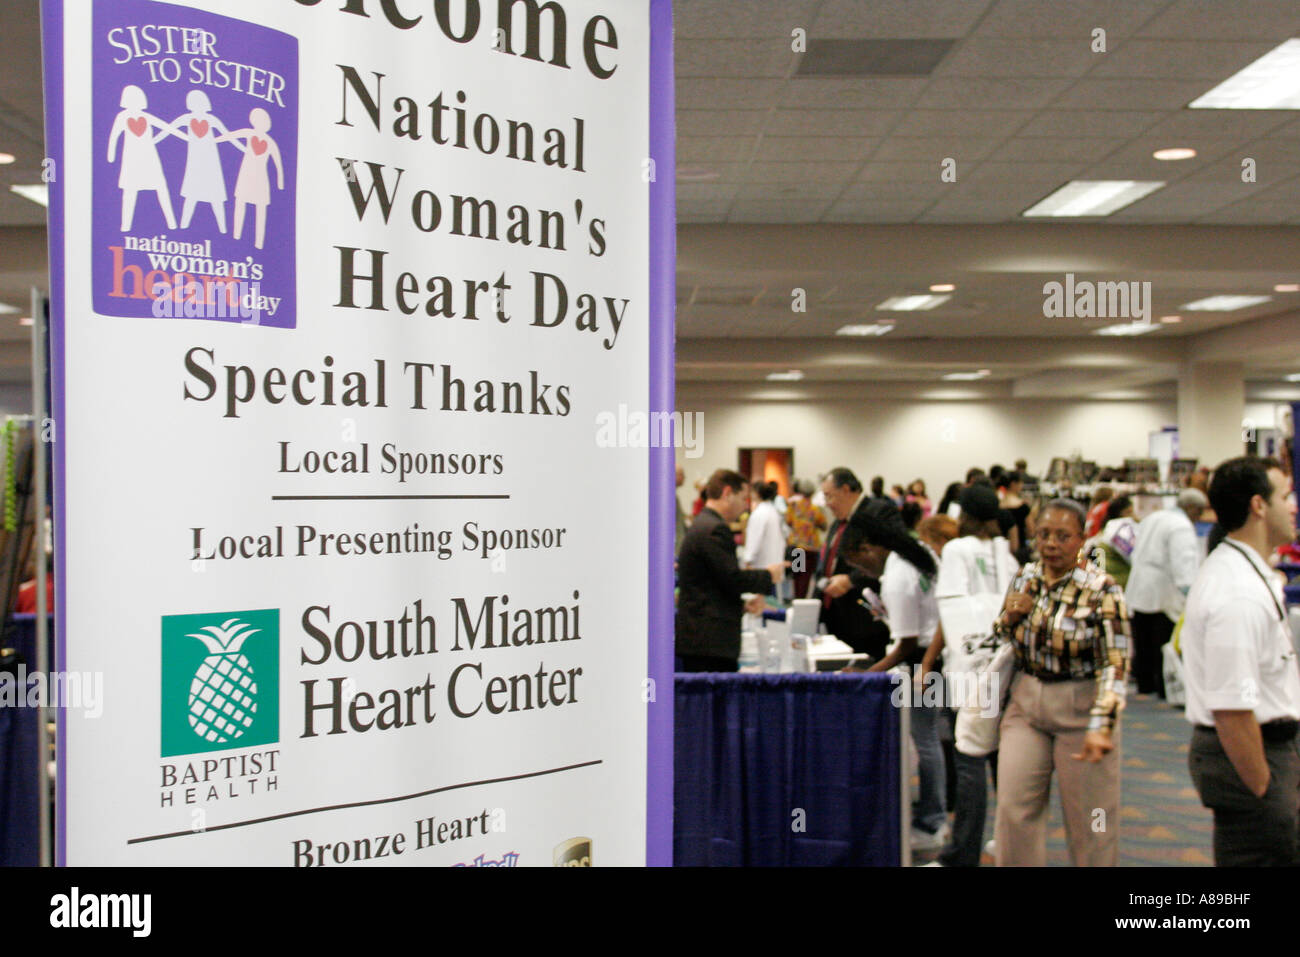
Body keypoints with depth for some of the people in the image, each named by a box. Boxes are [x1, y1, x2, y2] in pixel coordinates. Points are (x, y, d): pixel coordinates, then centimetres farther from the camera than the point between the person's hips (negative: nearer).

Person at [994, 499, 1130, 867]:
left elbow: (1115, 665, -19)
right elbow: (1000, 641, 17)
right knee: (1015, 809, 2)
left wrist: (1101, 726, -30)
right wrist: (1009, 618, -6)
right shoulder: (1024, 578, 4)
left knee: (1088, 818, 7)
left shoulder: (1102, 591, -14)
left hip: (1079, 709, -4)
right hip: (1025, 703, 5)